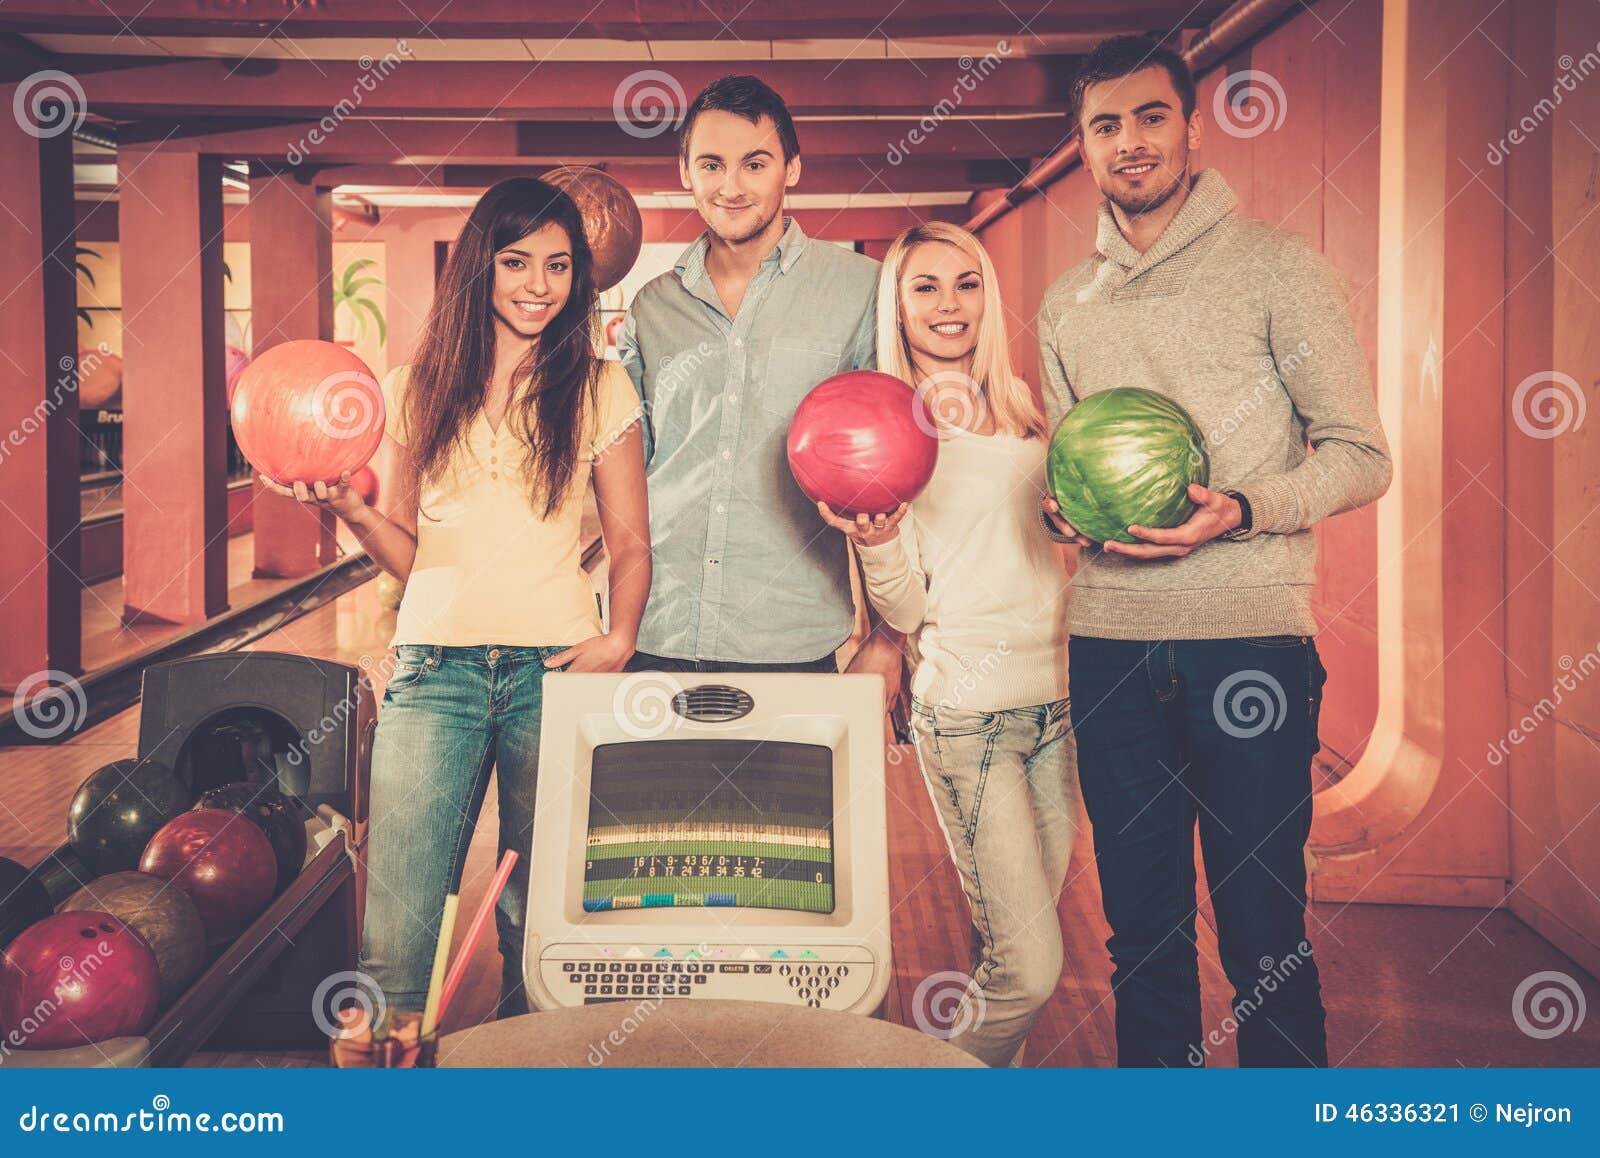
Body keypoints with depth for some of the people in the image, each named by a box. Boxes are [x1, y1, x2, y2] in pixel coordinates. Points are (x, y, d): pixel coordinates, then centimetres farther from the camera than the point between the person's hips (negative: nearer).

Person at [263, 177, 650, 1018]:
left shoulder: (599, 389, 5)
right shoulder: (416, 390, 9)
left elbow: (630, 545, 8)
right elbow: (406, 554, 12)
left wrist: (620, 636, -9)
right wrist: (349, 508, -7)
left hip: (553, 667, -1)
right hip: (435, 665, 1)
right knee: (393, 940, -6)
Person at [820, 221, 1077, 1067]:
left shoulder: (1020, 409, 12)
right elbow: (905, 610, -7)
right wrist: (878, 541, -24)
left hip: (1055, 701, 6)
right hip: (966, 713, -6)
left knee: (1018, 949, 12)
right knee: (1028, 967, -7)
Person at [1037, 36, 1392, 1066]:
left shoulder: (1275, 266, 1)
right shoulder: (1066, 305, 15)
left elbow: (1361, 456, -2)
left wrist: (1240, 511, -18)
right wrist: (1063, 510, 0)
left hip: (1251, 637, -4)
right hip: (1109, 645, 4)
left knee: (1264, 931, 0)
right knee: (1140, 925, 12)